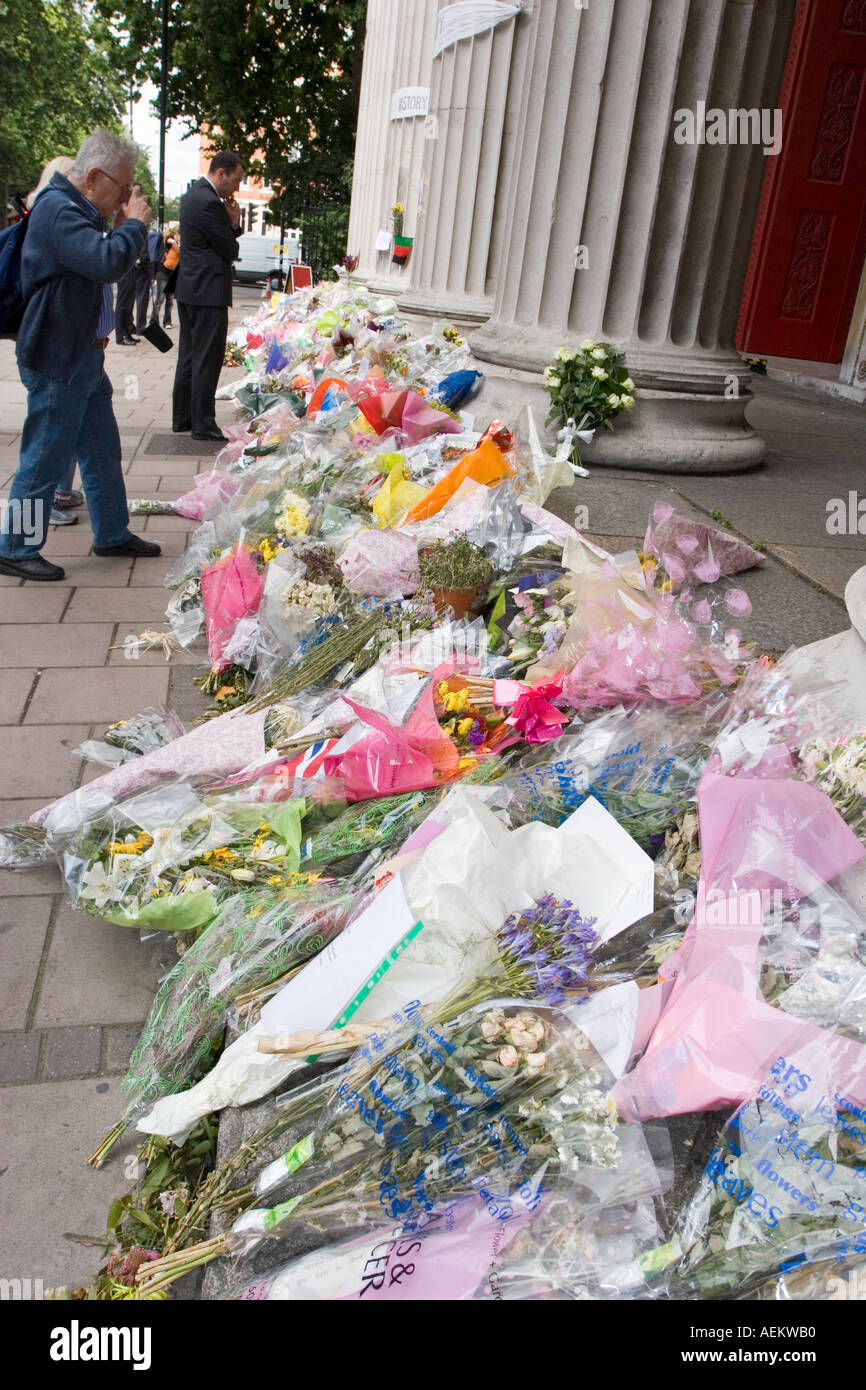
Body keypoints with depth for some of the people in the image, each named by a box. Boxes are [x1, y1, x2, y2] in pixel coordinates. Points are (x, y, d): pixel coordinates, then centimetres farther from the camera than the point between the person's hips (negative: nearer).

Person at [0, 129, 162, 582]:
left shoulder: (74, 208, 15)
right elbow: (107, 262, -31)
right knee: (45, 459, -2)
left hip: (84, 355, 10)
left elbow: (100, 265, 22)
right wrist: (134, 223, -14)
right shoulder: (57, 209, -19)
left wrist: (124, 226, 7)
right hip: (57, 361, -10)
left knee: (101, 450, 17)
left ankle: (113, 534, 29)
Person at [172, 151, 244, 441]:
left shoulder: (194, 194, 15)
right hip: (208, 292, -10)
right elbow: (230, 250, -13)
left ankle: (182, 418, 20)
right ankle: (202, 424, -1)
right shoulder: (209, 202, -17)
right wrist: (233, 223, 7)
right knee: (207, 360, -5)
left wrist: (233, 222, 0)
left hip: (189, 289, 10)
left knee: (189, 357, 14)